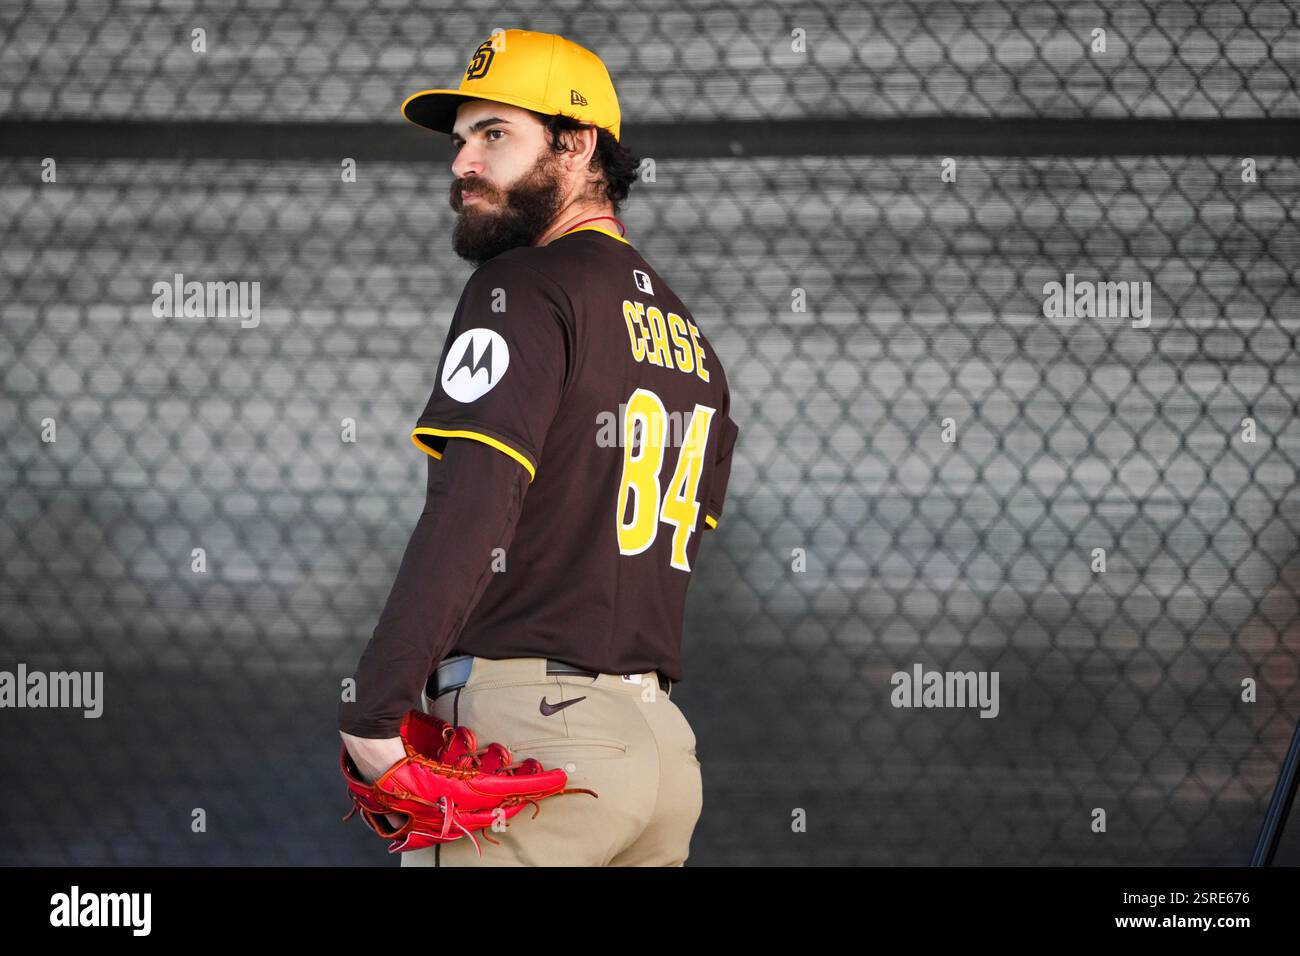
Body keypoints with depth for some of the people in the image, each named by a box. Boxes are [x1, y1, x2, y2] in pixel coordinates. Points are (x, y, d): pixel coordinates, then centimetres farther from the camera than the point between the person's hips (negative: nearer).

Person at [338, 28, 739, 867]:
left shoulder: (525, 287, -6)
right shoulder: (686, 334, 21)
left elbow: (467, 519, -17)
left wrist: (371, 715, -17)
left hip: (522, 730, -8)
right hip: (662, 737, 8)